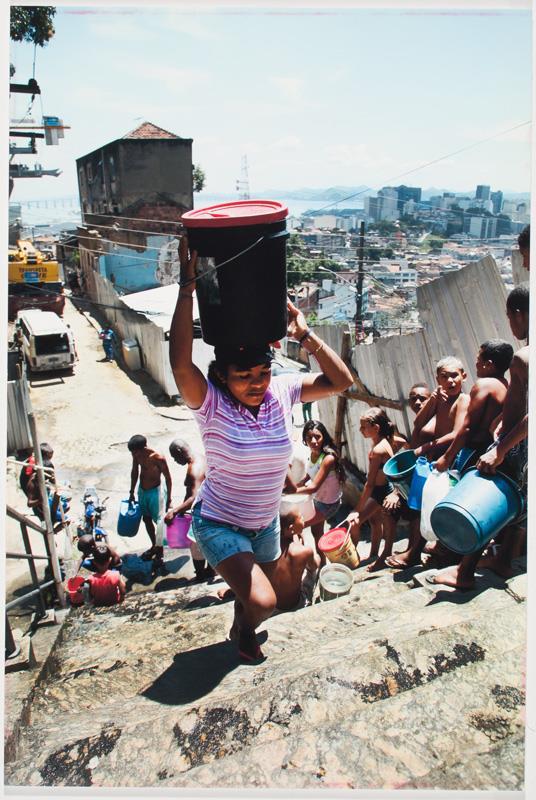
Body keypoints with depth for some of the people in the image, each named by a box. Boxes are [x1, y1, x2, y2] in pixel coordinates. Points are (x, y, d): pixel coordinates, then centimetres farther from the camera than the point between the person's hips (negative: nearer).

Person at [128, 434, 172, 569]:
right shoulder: (137, 455, -9)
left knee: (159, 521, -4)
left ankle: (159, 553, 7)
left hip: (155, 492, -7)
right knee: (146, 519, 17)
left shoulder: (158, 458, -27)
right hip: (142, 491, 7)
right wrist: (132, 492, 13)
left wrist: (168, 498, -11)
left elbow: (167, 477, -16)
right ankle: (154, 546, 34)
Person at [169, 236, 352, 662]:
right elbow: (180, 364, -43)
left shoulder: (282, 392, -13)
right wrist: (188, 288, -44)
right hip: (219, 524, -4)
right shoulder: (211, 403, -25)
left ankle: (241, 630, 62)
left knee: (253, 597, 26)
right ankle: (246, 631, 20)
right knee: (261, 602, -19)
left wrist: (306, 335, -24)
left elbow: (341, 380, -14)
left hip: (266, 523, 5)